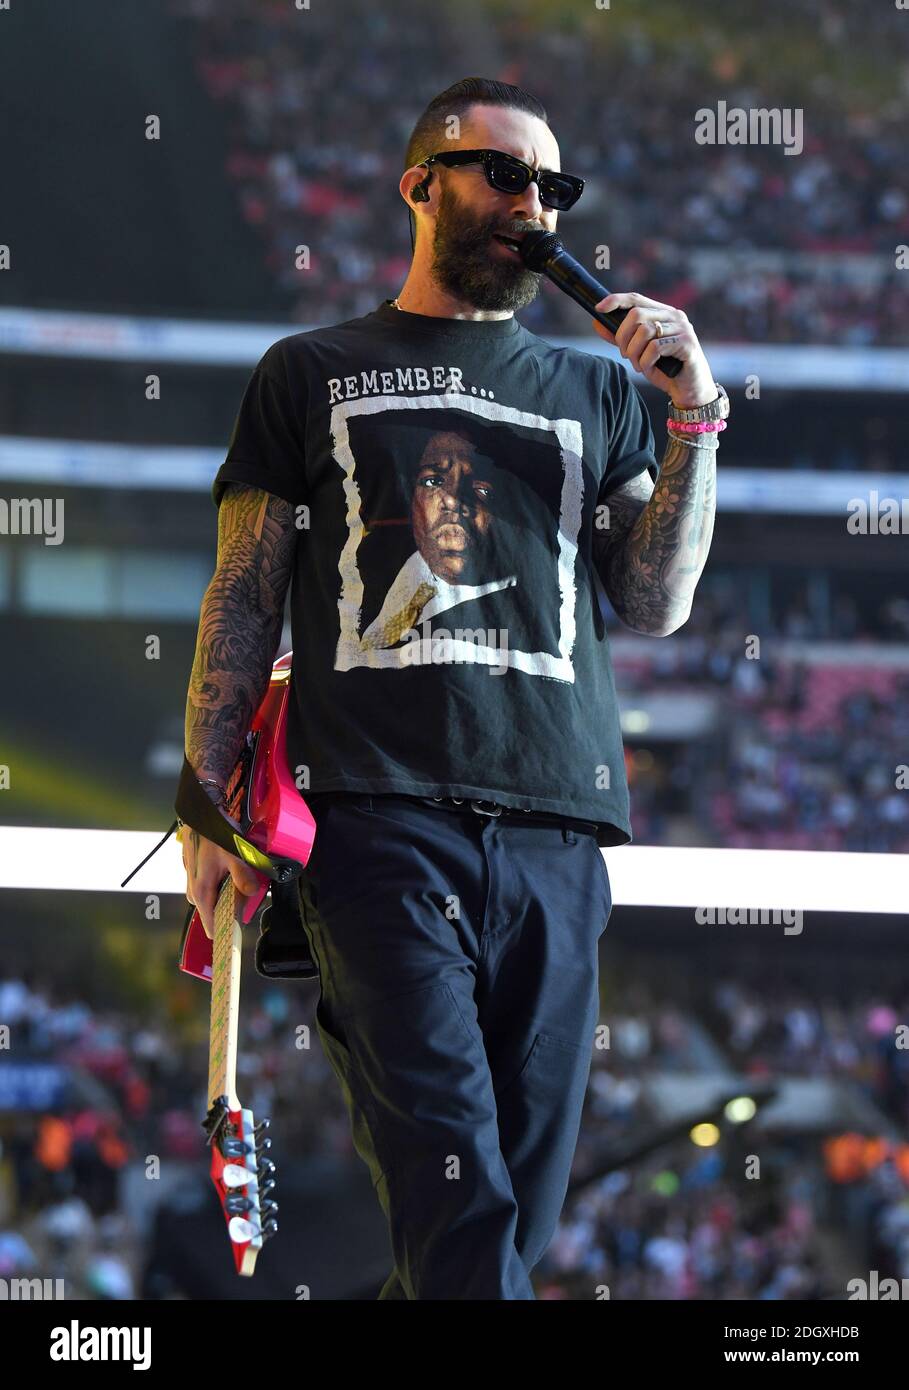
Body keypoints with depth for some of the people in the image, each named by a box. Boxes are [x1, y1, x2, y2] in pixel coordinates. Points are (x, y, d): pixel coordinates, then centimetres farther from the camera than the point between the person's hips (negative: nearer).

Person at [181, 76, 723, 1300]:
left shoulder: (593, 391, 23)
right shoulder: (312, 375, 17)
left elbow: (657, 603, 16)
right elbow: (242, 603, 13)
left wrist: (695, 415, 5)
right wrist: (207, 808, 1)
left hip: (552, 832, 3)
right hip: (379, 820, -3)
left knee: (519, 1202, -2)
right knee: (457, 1206, -19)